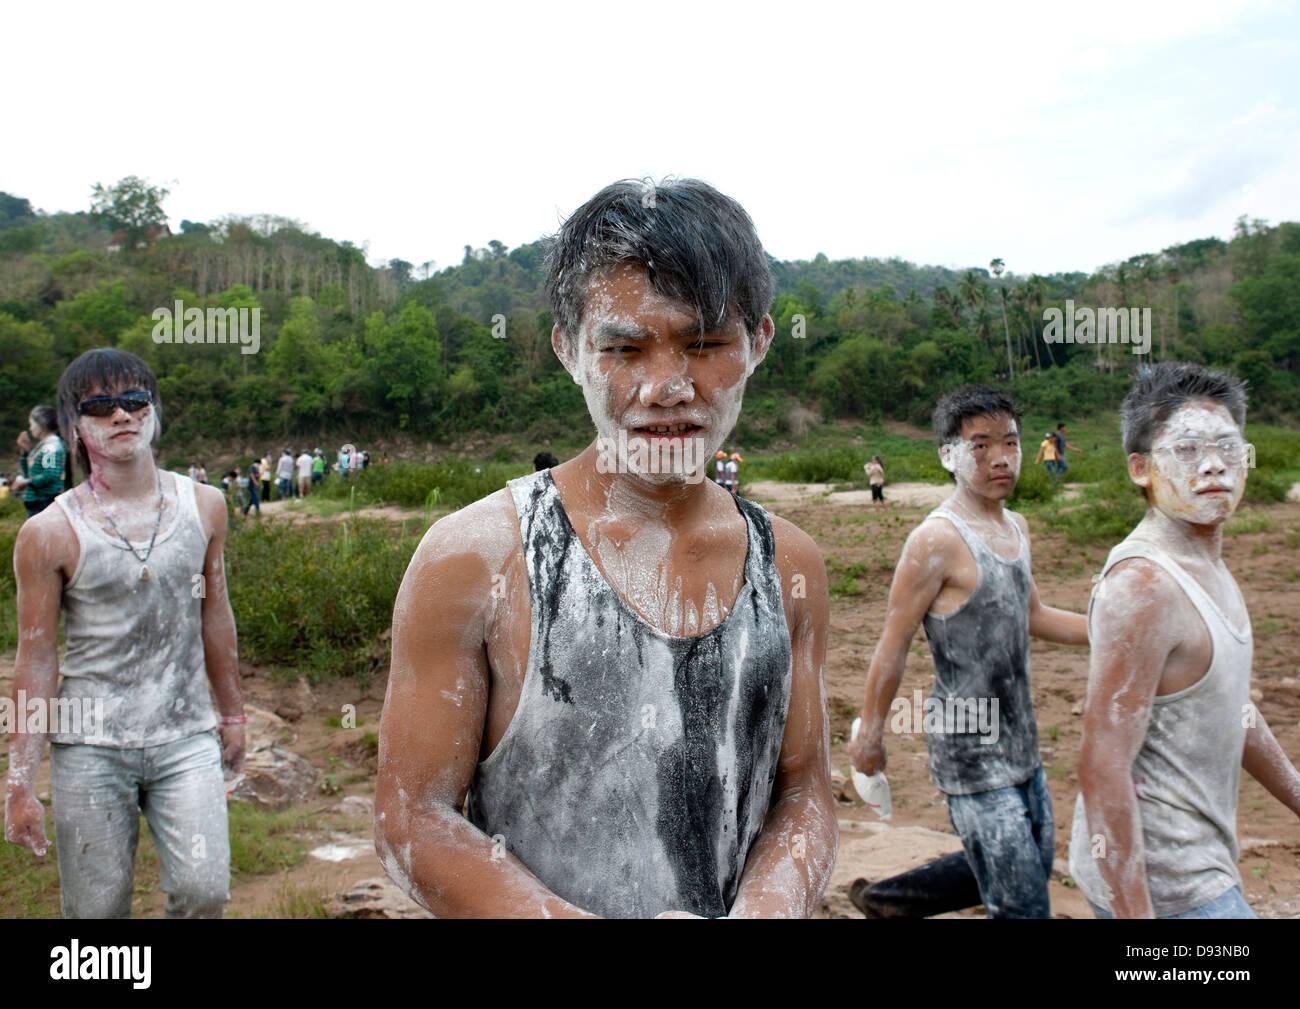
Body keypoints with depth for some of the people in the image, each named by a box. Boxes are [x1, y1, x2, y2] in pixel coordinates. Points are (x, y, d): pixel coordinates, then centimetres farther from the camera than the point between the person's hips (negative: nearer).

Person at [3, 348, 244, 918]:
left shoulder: (203, 507, 2)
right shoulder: (50, 534, -7)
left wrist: (232, 714, 17)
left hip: (186, 737, 2)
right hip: (89, 746, -1)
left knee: (204, 890, -8)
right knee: (96, 907, 6)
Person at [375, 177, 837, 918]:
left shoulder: (791, 566, -5)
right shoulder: (474, 559, -17)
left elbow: (805, 791, 0)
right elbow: (413, 820, -14)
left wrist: (766, 909, -19)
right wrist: (573, 920, -25)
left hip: (736, 907, 3)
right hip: (541, 910, -3)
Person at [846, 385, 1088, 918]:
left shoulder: (1016, 527, 7)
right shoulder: (937, 541, -19)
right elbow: (893, 645, -14)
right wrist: (870, 735, -8)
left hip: (1020, 741, 9)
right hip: (971, 752, -8)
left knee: (1034, 867, 22)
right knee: (1024, 904, -4)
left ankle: (880, 898, 35)